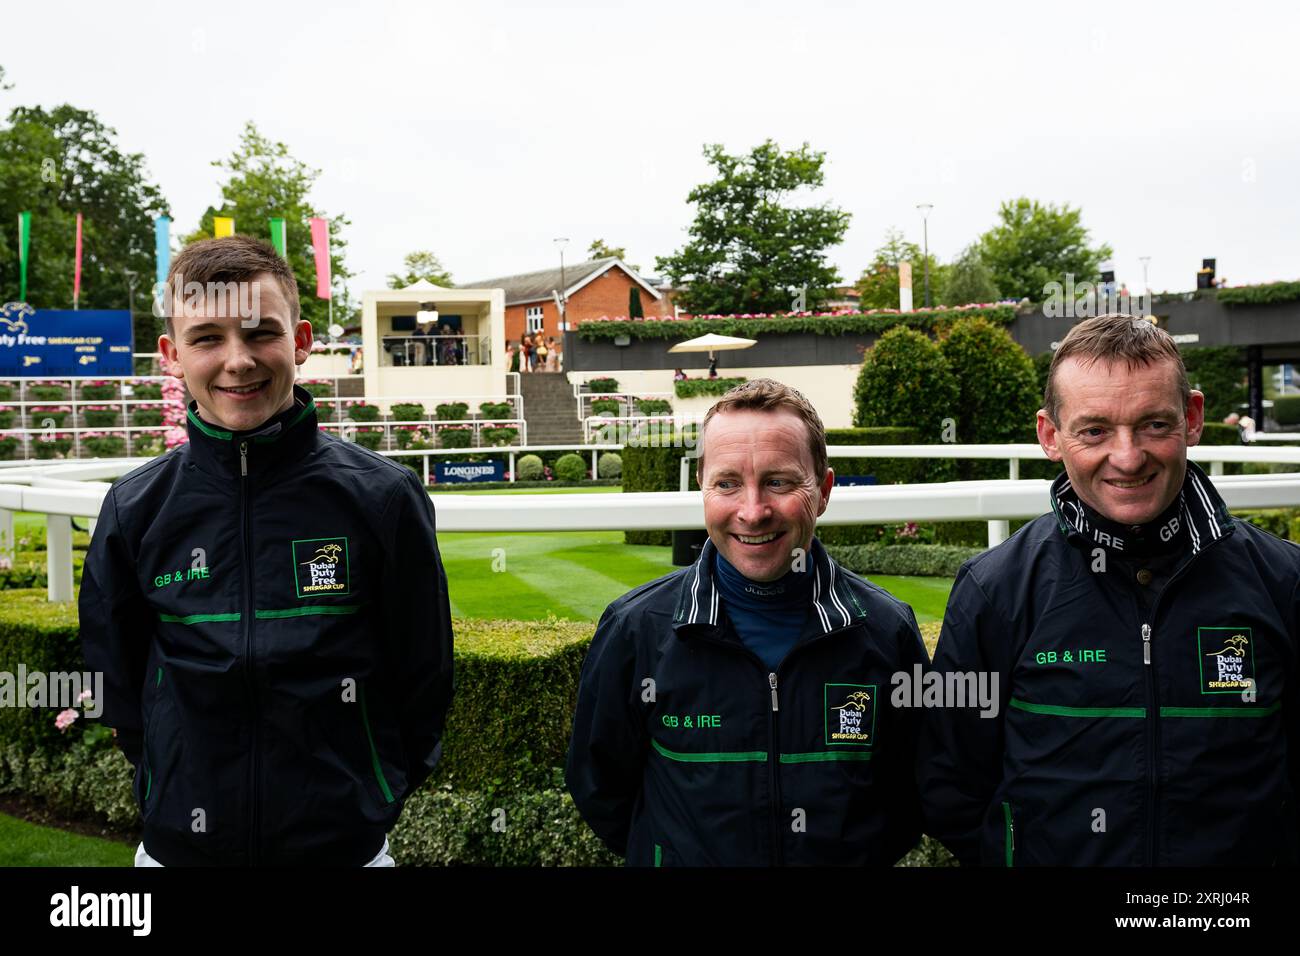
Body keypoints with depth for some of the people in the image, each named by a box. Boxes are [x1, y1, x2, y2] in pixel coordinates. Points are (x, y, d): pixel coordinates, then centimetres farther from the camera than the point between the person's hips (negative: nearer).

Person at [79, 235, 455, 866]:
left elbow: (423, 672, -1)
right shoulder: (135, 509, -5)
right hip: (177, 843, 2)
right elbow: (113, 678, 6)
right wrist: (174, 794, 3)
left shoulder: (382, 496, -10)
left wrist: (375, 794, -1)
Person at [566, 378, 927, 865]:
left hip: (850, 860, 1)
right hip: (686, 858, 0)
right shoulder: (635, 629, -16)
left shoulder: (888, 631, -14)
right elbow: (598, 786, -5)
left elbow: (915, 787, -2)